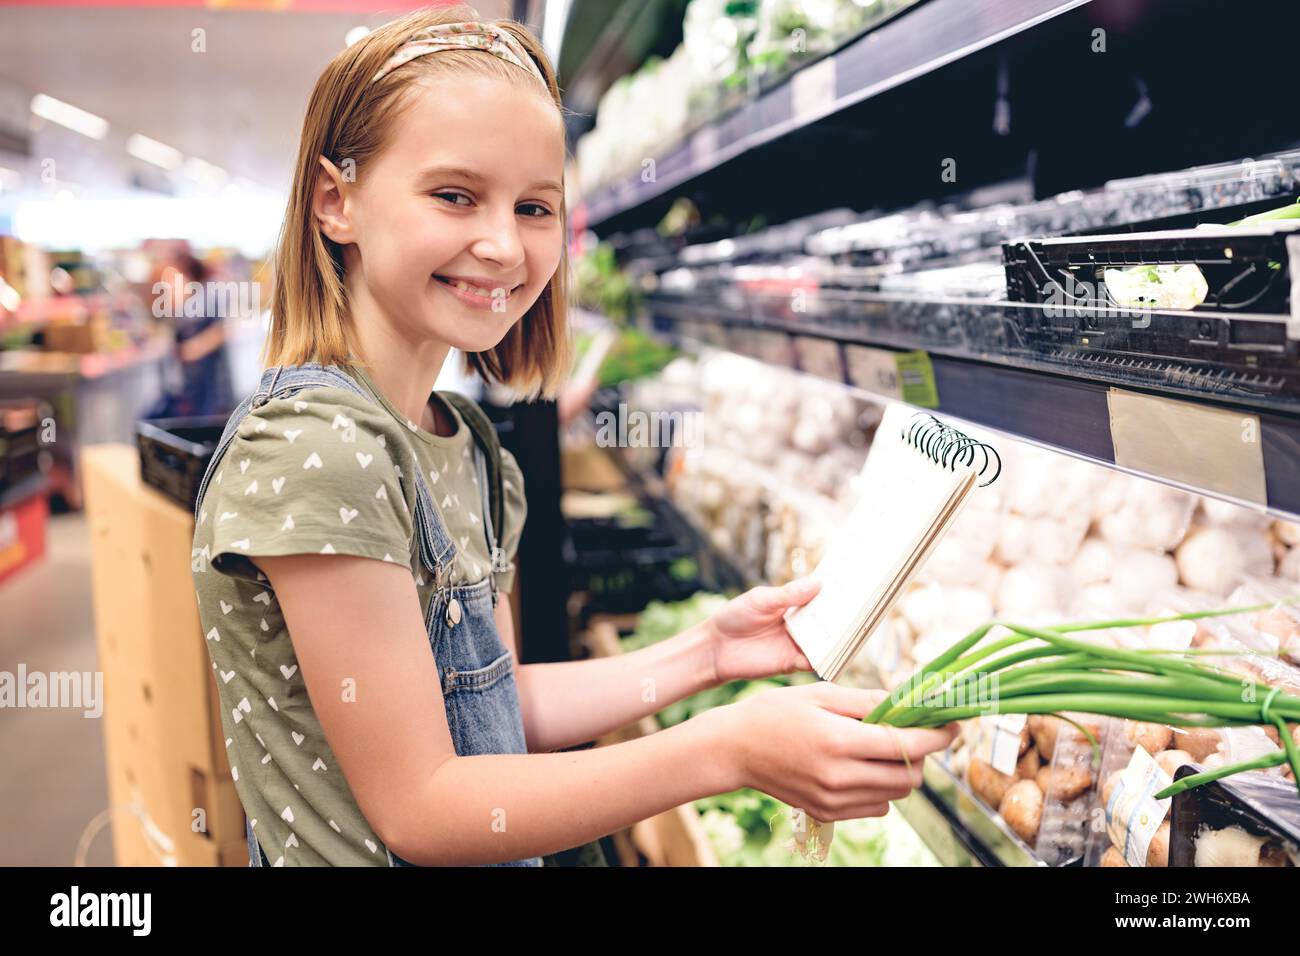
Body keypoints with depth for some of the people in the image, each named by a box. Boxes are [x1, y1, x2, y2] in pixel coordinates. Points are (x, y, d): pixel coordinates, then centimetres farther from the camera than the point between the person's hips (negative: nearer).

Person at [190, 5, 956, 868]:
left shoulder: (472, 449, -1)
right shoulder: (312, 447, -25)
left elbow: (498, 704, 5)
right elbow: (417, 811, -23)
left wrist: (706, 653, -2)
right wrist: (729, 750, -26)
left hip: (492, 858, 7)